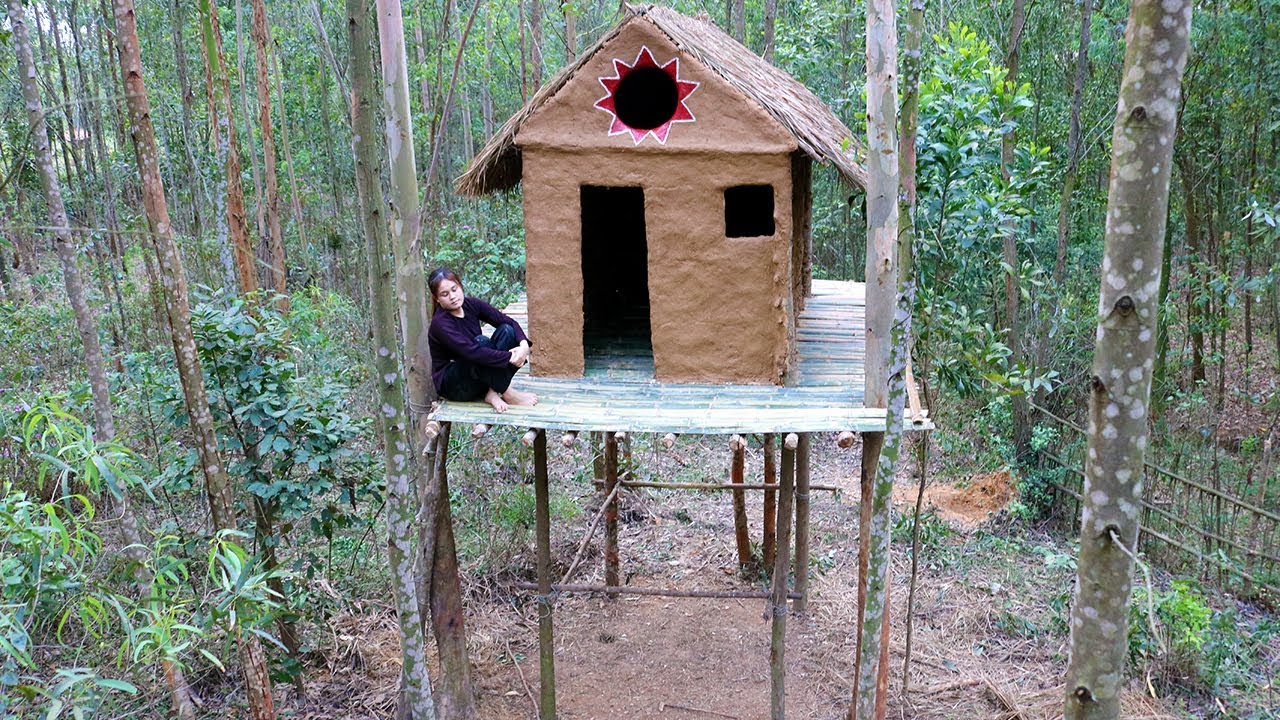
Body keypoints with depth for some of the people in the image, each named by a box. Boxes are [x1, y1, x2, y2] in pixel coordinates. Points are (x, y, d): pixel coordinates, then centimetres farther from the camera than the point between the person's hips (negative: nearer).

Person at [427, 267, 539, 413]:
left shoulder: (471, 304, -3)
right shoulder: (440, 323, -22)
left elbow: (508, 322, -8)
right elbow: (471, 352, -35)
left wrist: (524, 344, -27)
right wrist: (510, 357, -34)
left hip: (477, 375, 7)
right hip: (452, 384, -7)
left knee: (506, 330, -14)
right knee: (481, 342, -32)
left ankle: (492, 393, -21)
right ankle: (507, 394, -23)